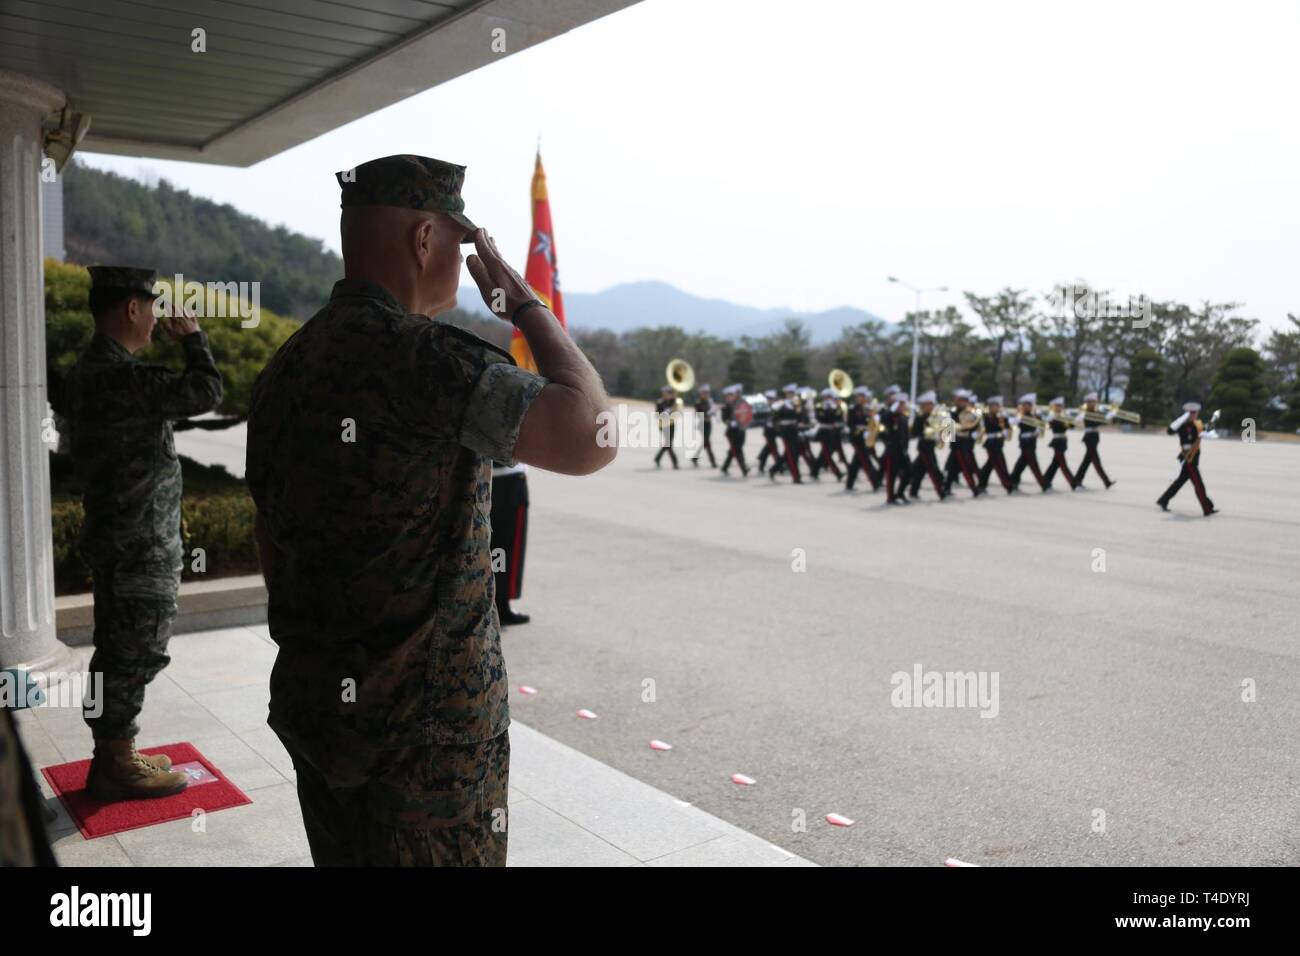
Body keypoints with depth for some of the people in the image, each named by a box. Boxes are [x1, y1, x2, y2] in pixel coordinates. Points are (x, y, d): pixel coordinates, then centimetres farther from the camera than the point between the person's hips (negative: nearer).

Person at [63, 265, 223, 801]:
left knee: (117, 652, 17)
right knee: (136, 655, 1)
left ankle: (113, 755, 28)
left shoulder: (88, 372, 11)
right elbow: (206, 392, -25)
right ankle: (116, 769, 12)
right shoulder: (120, 376, -23)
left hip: (115, 539, 10)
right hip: (140, 546, -10)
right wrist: (193, 337, -10)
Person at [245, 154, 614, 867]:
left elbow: (267, 534, 14)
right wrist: (525, 303, -15)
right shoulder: (425, 358, -21)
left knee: (342, 856, 22)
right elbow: (589, 439, -30)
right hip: (428, 727, -8)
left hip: (313, 703, 8)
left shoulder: (285, 364, 7)